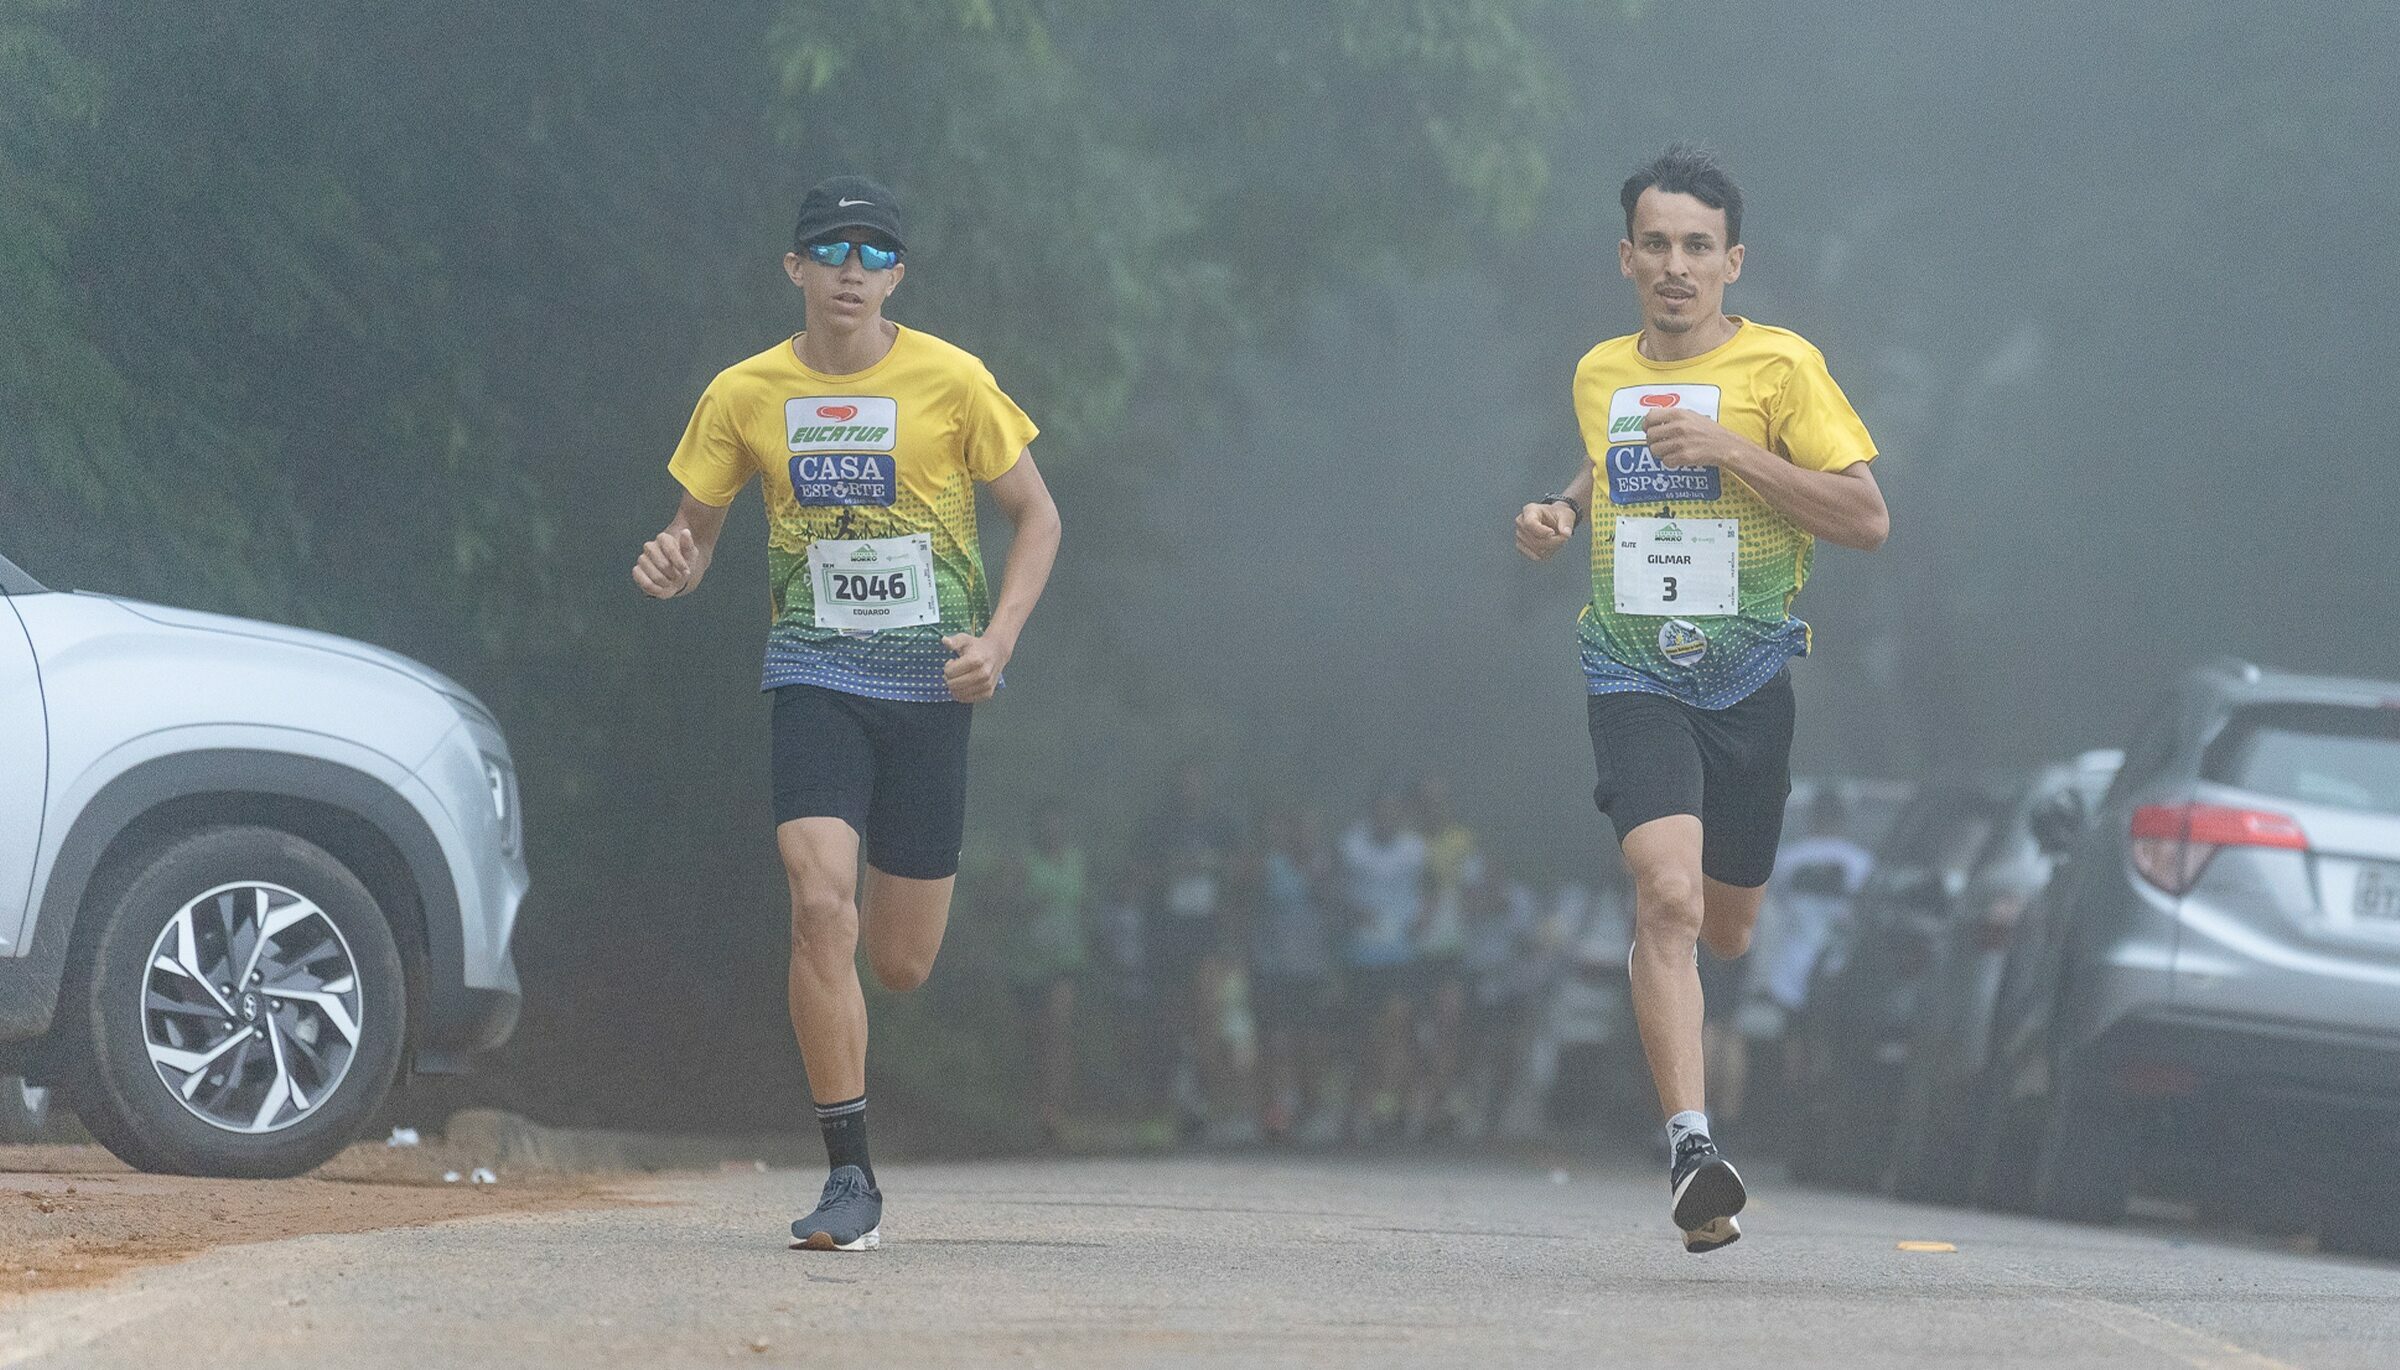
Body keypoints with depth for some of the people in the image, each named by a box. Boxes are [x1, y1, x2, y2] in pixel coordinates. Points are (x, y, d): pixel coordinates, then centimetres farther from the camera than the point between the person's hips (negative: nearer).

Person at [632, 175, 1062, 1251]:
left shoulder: (951, 383, -3)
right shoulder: (744, 395, 1)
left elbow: (1037, 517, 6)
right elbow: (693, 536, 11)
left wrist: (998, 642, -8)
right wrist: (672, 566, -14)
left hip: (930, 687, 0)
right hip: (815, 678, 0)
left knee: (901, 966, 3)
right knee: (818, 908, -21)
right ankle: (850, 1180, -14)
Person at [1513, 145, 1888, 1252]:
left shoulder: (1779, 367, -5)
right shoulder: (1600, 375, 7)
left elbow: (1868, 519, -10)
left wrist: (1729, 450, -18)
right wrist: (1564, 511, 7)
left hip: (1748, 676, 0)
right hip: (1632, 673, 0)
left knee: (1724, 930, 13)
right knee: (1668, 894, -22)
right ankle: (1691, 1146, -27)